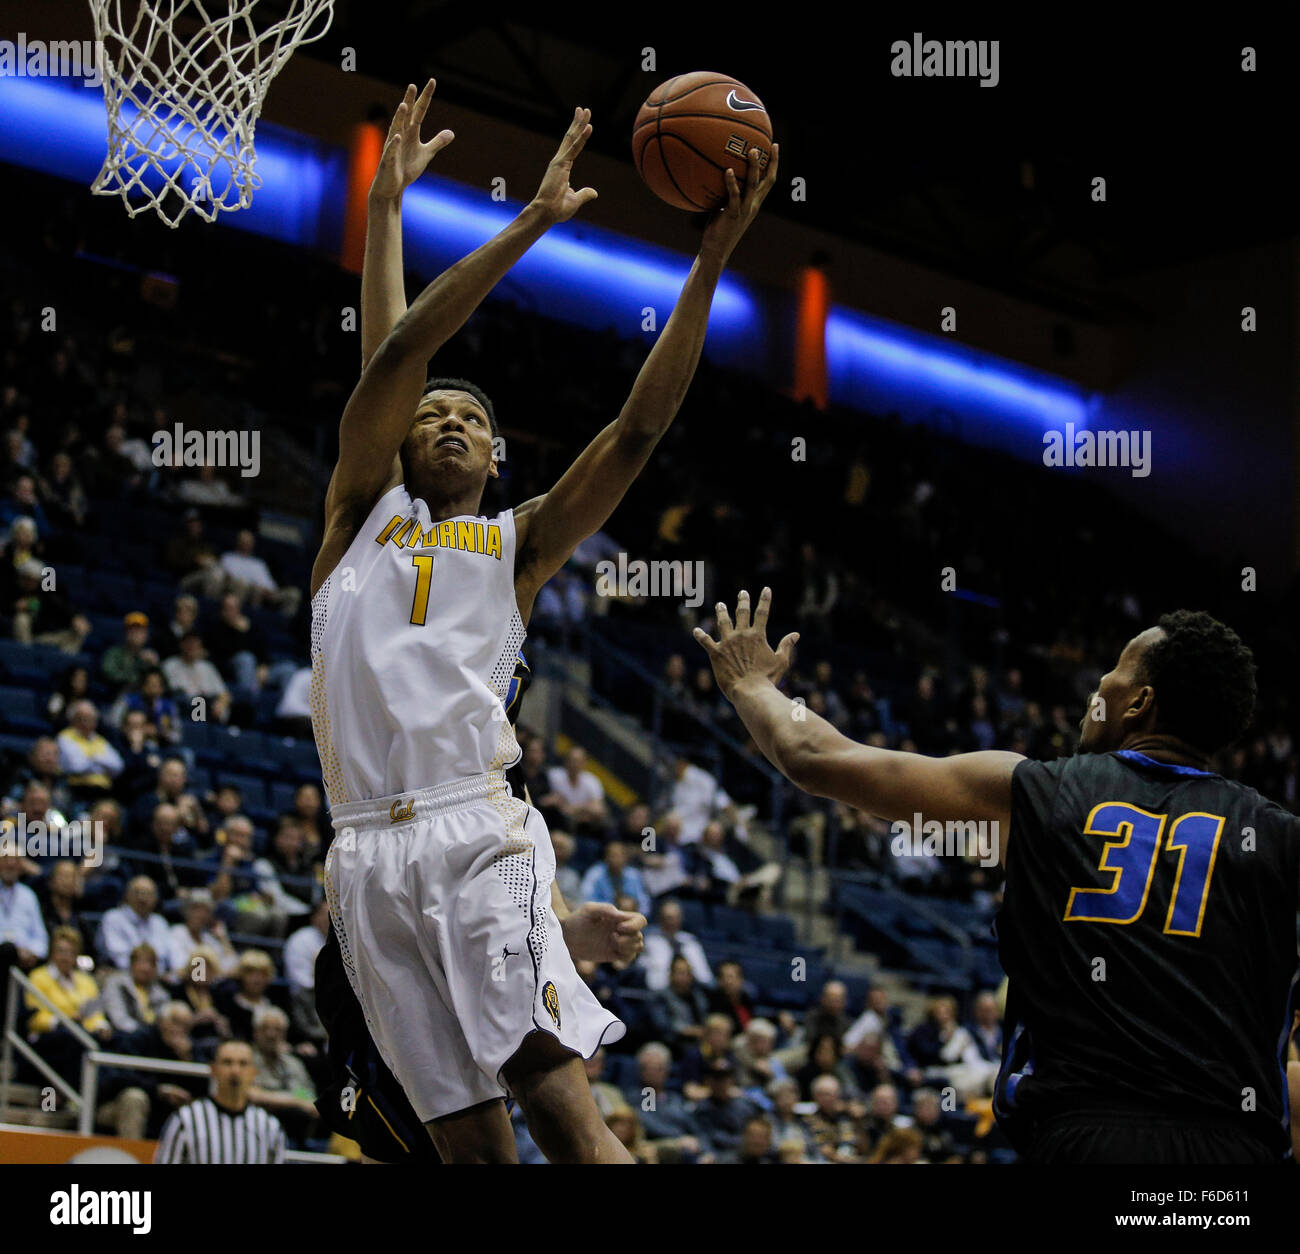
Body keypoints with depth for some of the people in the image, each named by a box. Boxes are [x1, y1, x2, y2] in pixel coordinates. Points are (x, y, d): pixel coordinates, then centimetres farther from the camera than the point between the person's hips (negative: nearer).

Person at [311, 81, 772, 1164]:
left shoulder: (518, 539, 19)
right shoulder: (363, 509, 20)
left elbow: (640, 427, 9)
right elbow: (395, 349, 8)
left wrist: (713, 260, 3)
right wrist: (533, 222, 6)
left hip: (478, 833, -1)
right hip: (369, 858, 1)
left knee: (558, 1098, -17)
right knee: (468, 1139, -2)